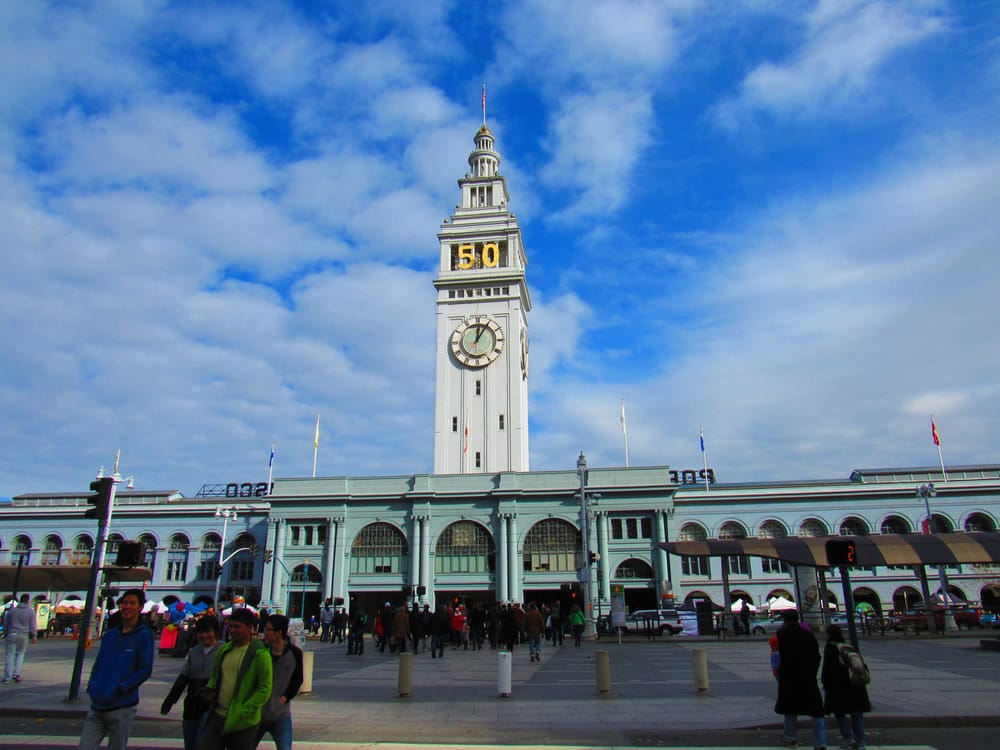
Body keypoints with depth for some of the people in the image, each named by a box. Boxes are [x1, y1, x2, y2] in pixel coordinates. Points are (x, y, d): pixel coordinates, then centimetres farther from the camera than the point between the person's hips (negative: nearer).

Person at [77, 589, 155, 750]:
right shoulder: (110, 634, 12)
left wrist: (121, 688, -14)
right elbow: (98, 663, 17)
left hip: (122, 708, -4)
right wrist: (92, 685, 1)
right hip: (97, 707, 5)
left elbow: (145, 670, -8)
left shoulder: (144, 635, -4)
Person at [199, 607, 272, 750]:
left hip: (243, 722, -5)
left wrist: (243, 711, -18)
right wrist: (210, 689, 2)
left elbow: (265, 689, -13)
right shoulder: (223, 651, 8)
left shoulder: (260, 654, -12)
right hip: (218, 716, 5)